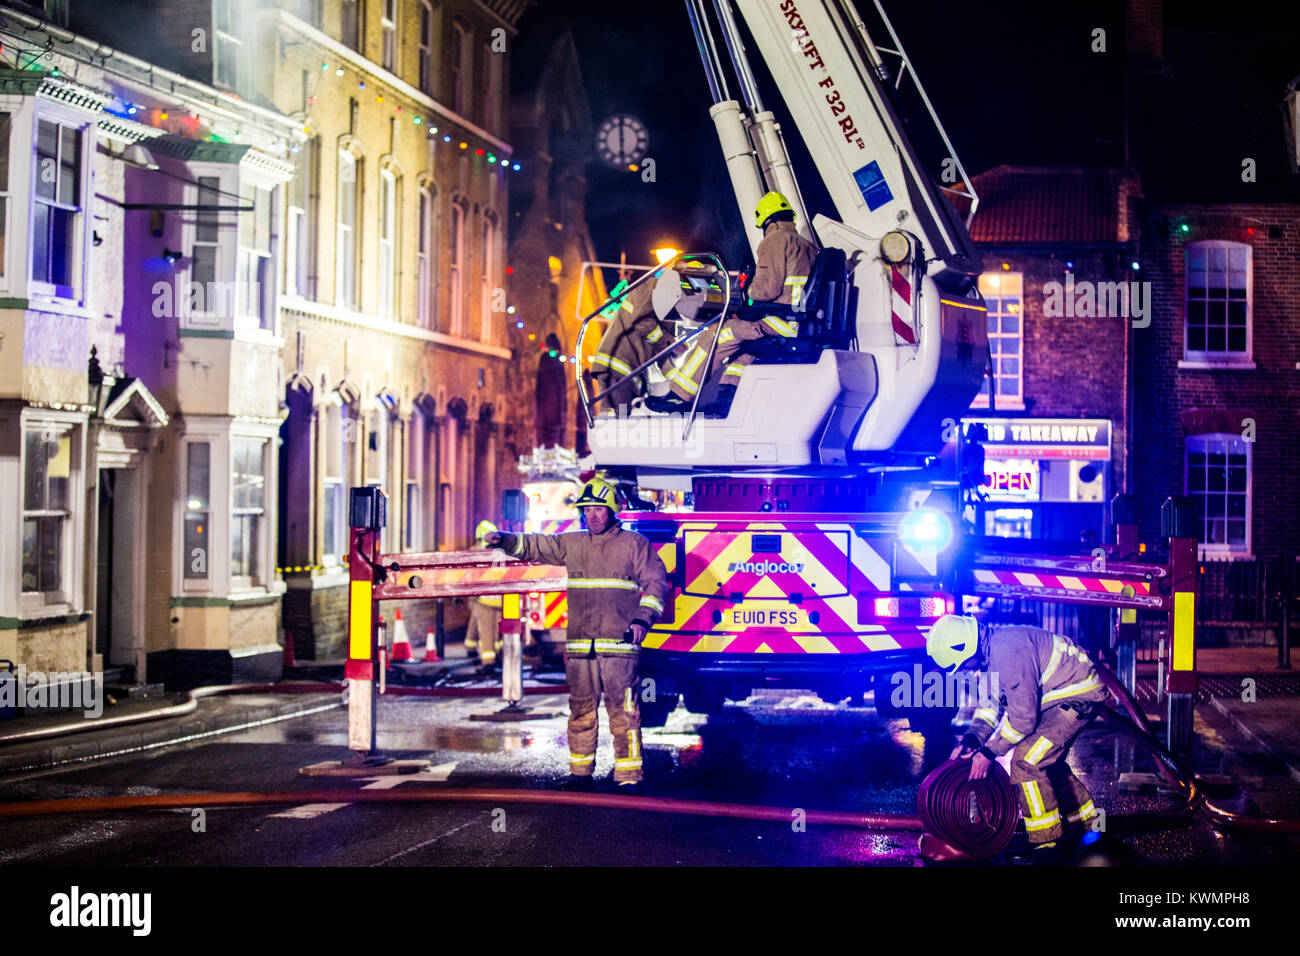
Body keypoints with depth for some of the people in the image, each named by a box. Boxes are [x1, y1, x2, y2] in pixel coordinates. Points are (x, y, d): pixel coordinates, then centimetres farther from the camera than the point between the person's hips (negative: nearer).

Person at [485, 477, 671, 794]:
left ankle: (629, 777, -6)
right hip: (579, 646, 4)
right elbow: (535, 546, 16)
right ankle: (580, 773, 17)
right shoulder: (570, 544, 15)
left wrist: (643, 619, -10)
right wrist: (505, 541, -2)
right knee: (581, 711, 8)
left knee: (623, 711, -8)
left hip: (619, 645, -4)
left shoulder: (634, 544, 4)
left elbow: (656, 582, 2)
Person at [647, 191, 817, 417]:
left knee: (716, 336, -3)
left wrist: (749, 290, 6)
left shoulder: (775, 240, -4)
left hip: (783, 320, -9)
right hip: (805, 323, 9)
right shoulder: (808, 246, 22)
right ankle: (727, 398, 16)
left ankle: (680, 395, -1)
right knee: (741, 337, 26)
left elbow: (768, 287, -14)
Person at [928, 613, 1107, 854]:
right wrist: (972, 740, 1)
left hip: (1079, 697, -11)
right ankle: (1087, 821, 36)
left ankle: (1046, 841, -7)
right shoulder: (990, 652, 6)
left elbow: (1023, 718, -25)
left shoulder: (1009, 653, -28)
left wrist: (989, 752, -16)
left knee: (1026, 760, -14)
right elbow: (992, 700, 15)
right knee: (1046, 760, 21)